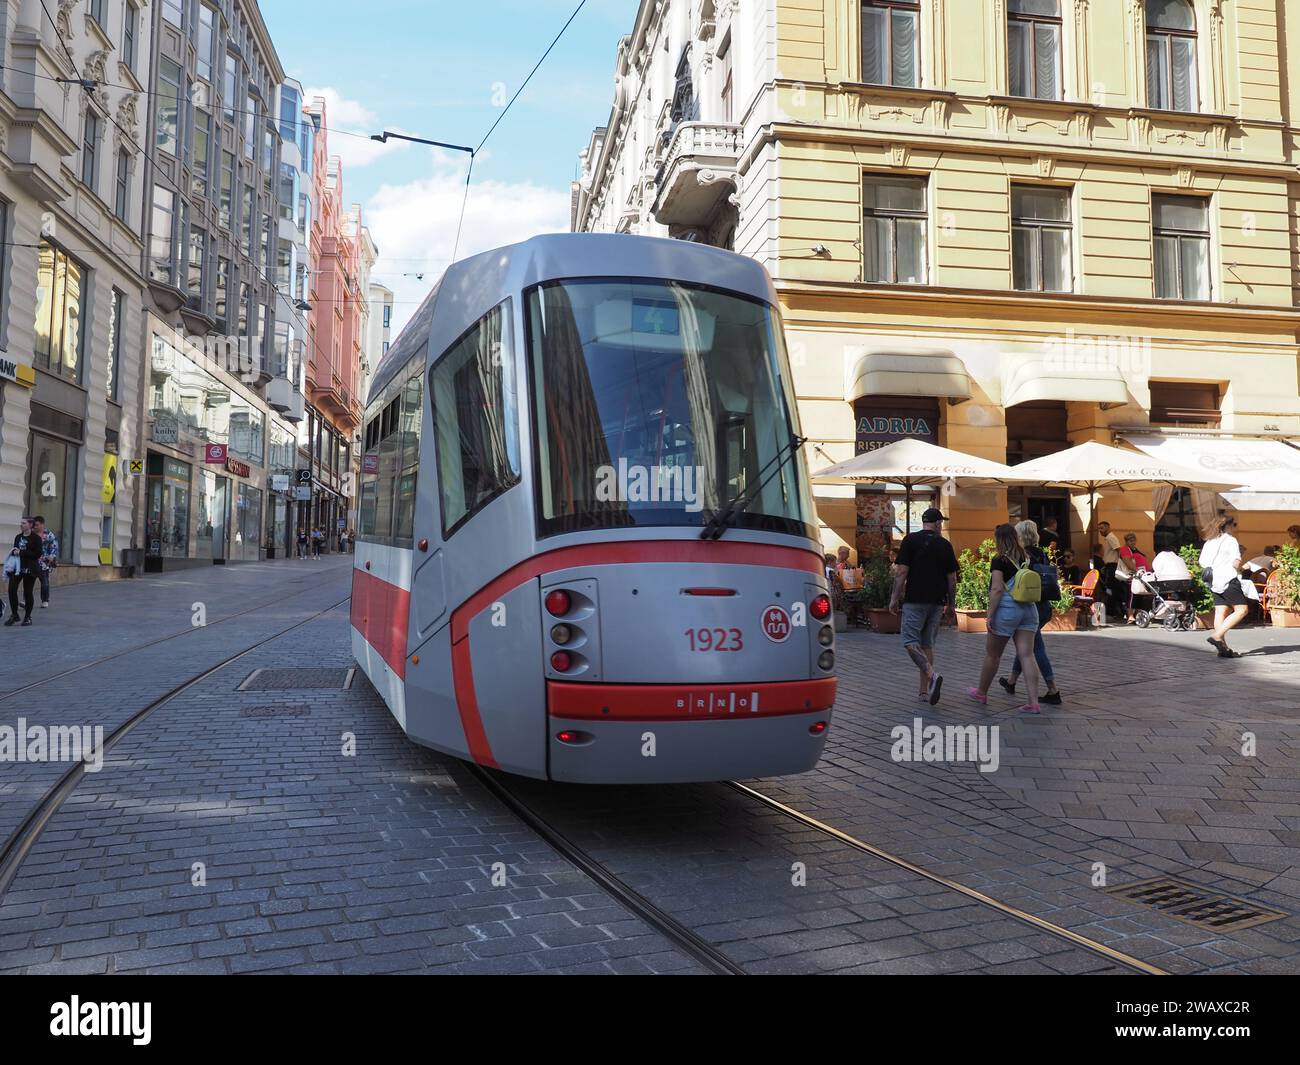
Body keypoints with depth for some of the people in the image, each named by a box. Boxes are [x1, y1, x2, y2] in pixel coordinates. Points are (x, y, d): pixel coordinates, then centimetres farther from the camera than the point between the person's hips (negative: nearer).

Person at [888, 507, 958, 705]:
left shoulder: (911, 540, -4)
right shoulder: (945, 544, 6)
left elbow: (901, 572, -8)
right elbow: (952, 577, 10)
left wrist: (894, 598, -2)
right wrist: (951, 602, 19)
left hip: (915, 600, -4)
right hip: (937, 601, 4)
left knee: (910, 642, -4)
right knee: (927, 643, 11)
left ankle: (932, 675, -25)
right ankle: (924, 690, 12)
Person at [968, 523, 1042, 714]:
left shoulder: (1000, 560, -10)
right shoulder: (1026, 559, 9)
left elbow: (997, 589, -16)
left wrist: (990, 614, -13)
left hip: (1007, 610, -5)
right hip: (1029, 609, 6)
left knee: (992, 654, 11)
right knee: (1027, 655, 1)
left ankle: (981, 693, 27)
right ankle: (1033, 702, -6)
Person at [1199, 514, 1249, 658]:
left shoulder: (1209, 542, 18)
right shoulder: (1230, 540, -6)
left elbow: (1202, 563, 16)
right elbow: (1236, 563, -13)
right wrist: (1241, 569, 6)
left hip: (1214, 582, 8)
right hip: (1228, 580, -8)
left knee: (1221, 613, 4)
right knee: (1242, 609, -5)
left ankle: (1223, 648, -1)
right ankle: (1217, 636, -17)